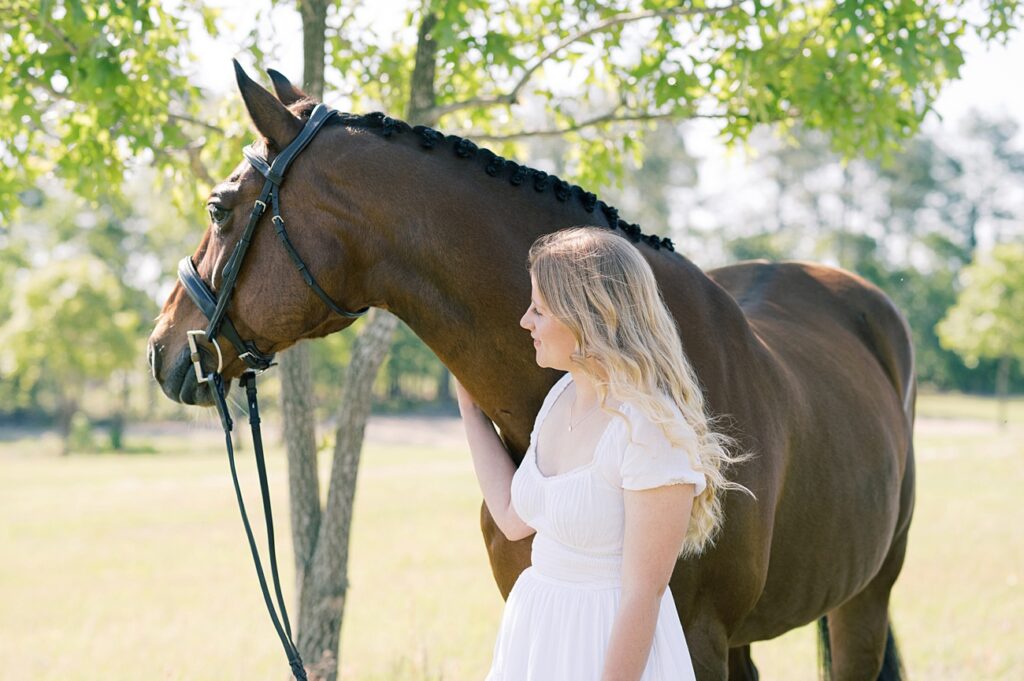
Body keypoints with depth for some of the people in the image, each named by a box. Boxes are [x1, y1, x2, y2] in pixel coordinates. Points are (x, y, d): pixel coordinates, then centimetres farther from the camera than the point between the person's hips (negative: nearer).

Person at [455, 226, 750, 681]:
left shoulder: (654, 430, -23)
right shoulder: (563, 395, 3)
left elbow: (643, 596, -22)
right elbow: (514, 519, 13)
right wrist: (469, 407, 15)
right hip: (537, 636, 8)